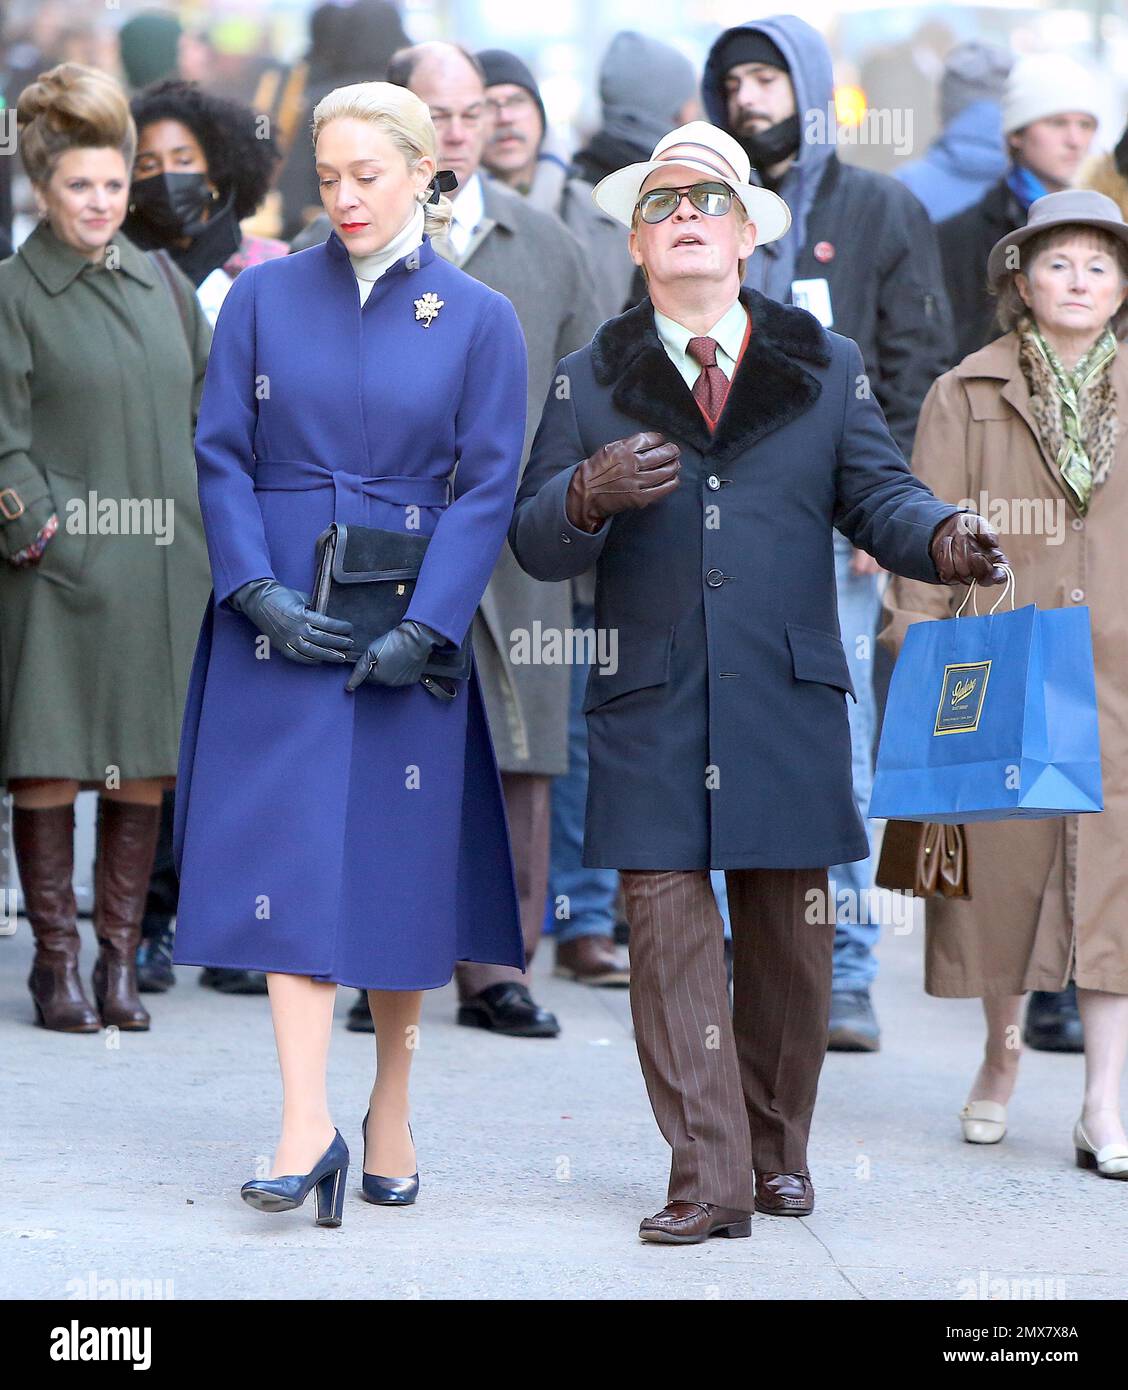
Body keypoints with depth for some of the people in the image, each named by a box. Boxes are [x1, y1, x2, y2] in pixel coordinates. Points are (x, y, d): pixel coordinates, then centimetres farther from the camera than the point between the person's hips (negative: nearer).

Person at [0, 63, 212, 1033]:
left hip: (159, 569, 5)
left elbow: (210, 410, 16)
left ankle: (121, 960, 12)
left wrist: (207, 532, 8)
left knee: (145, 768, 5)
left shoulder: (163, 287, 14)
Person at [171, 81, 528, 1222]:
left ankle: (390, 1114, 19)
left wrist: (423, 628, -12)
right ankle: (306, 1126, -15)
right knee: (291, 857, -9)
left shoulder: (479, 321, 3)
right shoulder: (265, 296, 5)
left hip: (411, 631, 0)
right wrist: (260, 592, -10)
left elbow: (487, 487, -2)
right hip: (280, 620, 0)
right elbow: (221, 454, 3)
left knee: (399, 865, 5)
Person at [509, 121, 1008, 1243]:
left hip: (789, 703, 1)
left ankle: (778, 1150, 22)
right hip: (649, 709, -1)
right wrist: (589, 496, -20)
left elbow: (878, 495, 3)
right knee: (668, 923, -8)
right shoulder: (592, 380, 10)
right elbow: (534, 542, 3)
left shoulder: (825, 368, 12)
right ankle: (709, 1179, -8)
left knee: (787, 932, 7)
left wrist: (942, 538, -20)